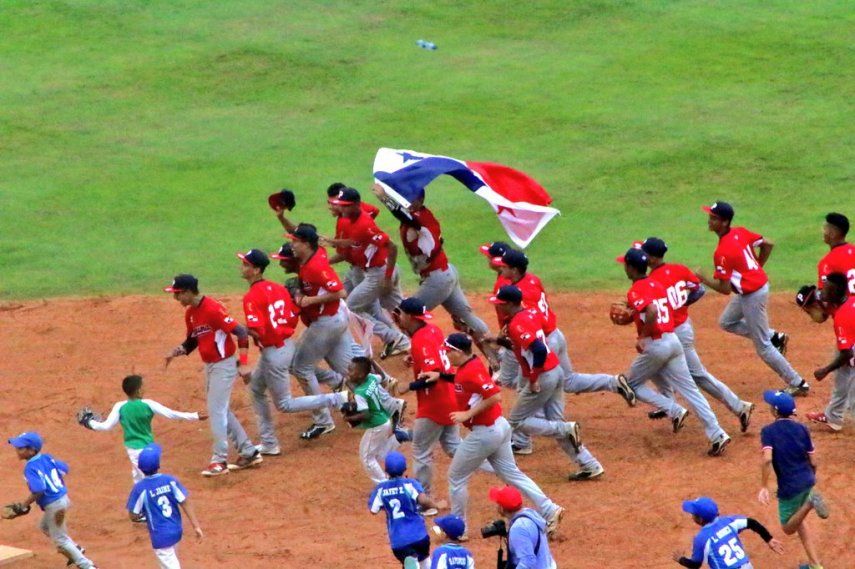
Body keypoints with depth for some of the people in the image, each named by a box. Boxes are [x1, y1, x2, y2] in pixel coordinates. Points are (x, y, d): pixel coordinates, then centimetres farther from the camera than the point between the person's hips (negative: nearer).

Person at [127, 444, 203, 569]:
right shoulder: (170, 480, -9)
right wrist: (196, 526, -4)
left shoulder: (140, 488, -18)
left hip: (160, 536, -5)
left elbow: (133, 516, -11)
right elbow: (185, 503, -8)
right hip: (176, 531, 5)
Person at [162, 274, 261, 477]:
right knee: (221, 412, 14)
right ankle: (249, 452, 23)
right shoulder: (190, 313, 6)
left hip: (224, 365, -10)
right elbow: (192, 341, 19)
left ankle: (219, 460, 0)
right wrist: (176, 352, -1)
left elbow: (241, 333, -23)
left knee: (216, 411, -7)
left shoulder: (212, 309, -22)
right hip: (209, 366, 10)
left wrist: (243, 363, -27)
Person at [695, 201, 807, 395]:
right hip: (760, 283, 9)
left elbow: (725, 289, -24)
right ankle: (774, 337, 24)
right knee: (727, 322, 27)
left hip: (752, 295, -9)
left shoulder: (722, 252, -26)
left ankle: (797, 384, 14)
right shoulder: (740, 232, -1)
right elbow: (768, 245, 9)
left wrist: (702, 278, -10)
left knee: (763, 348, 5)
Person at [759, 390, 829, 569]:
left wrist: (764, 487, -20)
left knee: (788, 528, 12)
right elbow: (813, 461, 2)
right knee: (797, 521, 25)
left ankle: (809, 502, -18)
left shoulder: (768, 431, -12)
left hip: (789, 486, -5)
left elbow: (767, 459, -26)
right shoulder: (802, 429, -1)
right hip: (807, 481, 5)